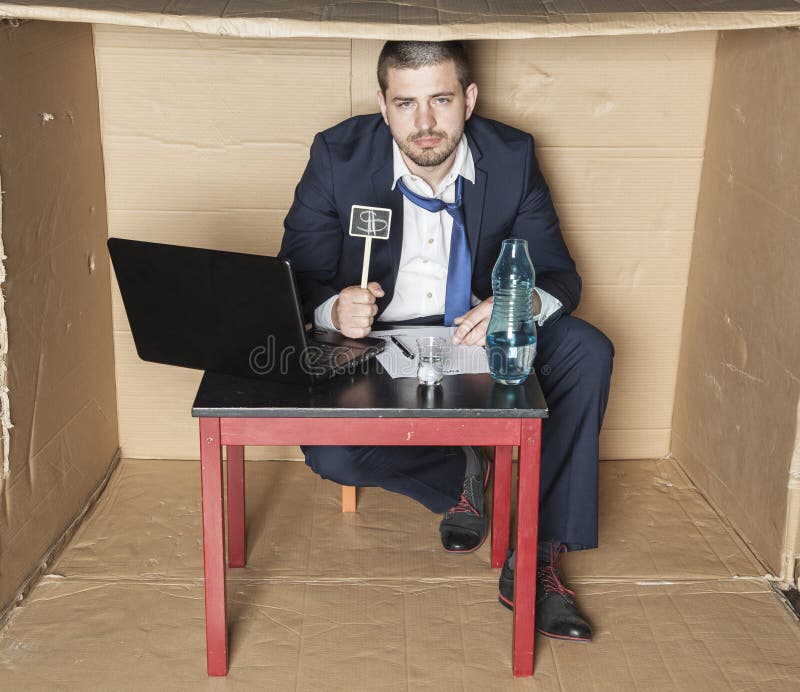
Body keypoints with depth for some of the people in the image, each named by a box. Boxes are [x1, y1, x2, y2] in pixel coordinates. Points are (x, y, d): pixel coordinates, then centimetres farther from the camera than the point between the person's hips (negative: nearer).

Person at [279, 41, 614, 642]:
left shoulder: (512, 157, -9)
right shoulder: (338, 156, -12)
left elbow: (560, 276, -7)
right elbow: (301, 279, -9)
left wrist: (523, 303, -32)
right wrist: (335, 309, -35)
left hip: (482, 337, 2)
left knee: (586, 350, -25)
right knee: (329, 453, -29)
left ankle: (535, 557, -19)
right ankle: (461, 472, 4)